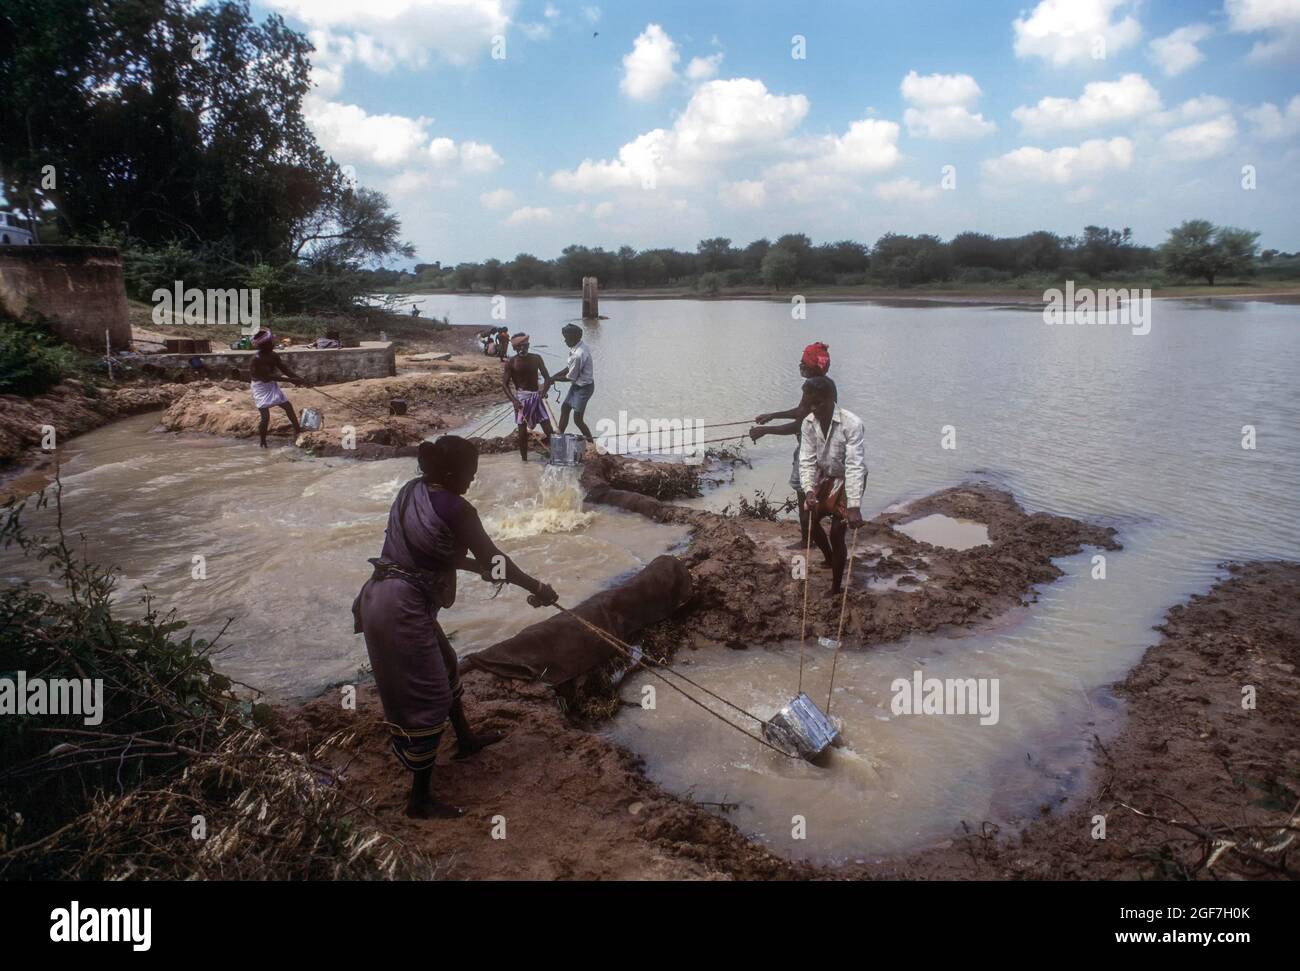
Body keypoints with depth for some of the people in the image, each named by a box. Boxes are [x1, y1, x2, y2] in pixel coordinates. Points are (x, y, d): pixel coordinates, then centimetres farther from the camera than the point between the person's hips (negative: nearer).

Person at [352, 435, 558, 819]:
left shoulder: (412, 491, 6)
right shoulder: (455, 510, -18)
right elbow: (494, 558, -9)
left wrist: (478, 567, 28)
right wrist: (538, 589, 4)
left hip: (382, 596, 9)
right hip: (402, 609, -9)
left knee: (444, 665, 27)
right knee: (425, 700, 3)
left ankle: (465, 739, 48)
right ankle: (420, 799, 16)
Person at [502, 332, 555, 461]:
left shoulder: (536, 358, 2)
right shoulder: (511, 362, -4)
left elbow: (547, 377, 3)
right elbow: (505, 383, -3)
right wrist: (513, 400, -16)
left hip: (536, 396, 2)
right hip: (521, 397, -2)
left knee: (548, 428, -5)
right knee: (523, 430, 1)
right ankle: (524, 459, 11)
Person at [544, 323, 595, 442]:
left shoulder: (578, 355, -31)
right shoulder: (578, 347, -1)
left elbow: (571, 377, -20)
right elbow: (570, 368, 10)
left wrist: (554, 379, -7)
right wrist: (555, 376, 3)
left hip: (584, 387, -10)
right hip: (578, 384, 10)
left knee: (578, 420, -3)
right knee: (564, 408, 20)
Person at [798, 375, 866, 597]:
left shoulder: (851, 423, -29)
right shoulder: (809, 423, -13)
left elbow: (855, 466, -31)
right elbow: (806, 461, -11)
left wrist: (854, 506, -36)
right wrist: (809, 490, -28)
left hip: (847, 480, -6)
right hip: (824, 478, 6)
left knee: (837, 533, -7)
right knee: (810, 521, 9)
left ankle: (835, 588, 7)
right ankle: (830, 558, 39)